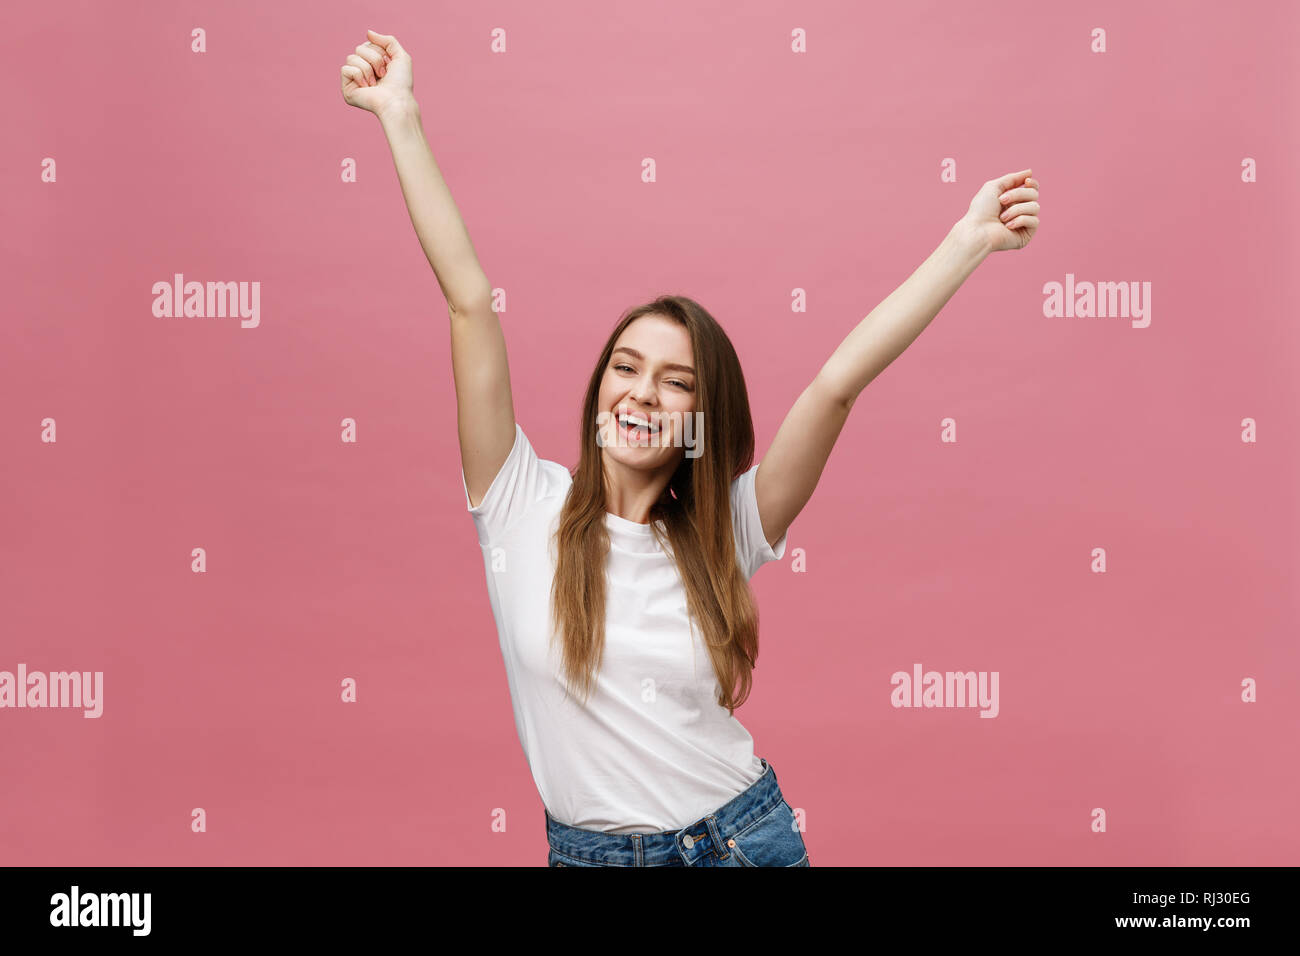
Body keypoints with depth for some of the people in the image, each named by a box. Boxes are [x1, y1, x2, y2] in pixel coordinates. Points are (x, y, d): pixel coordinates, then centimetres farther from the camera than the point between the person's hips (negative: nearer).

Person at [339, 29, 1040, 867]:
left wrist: (969, 241, -17)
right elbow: (470, 301, -13)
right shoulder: (524, 508, -8)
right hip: (588, 850, 0)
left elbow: (838, 381, -14)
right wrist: (401, 117, -13)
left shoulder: (720, 535, -6)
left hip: (742, 837, 0)